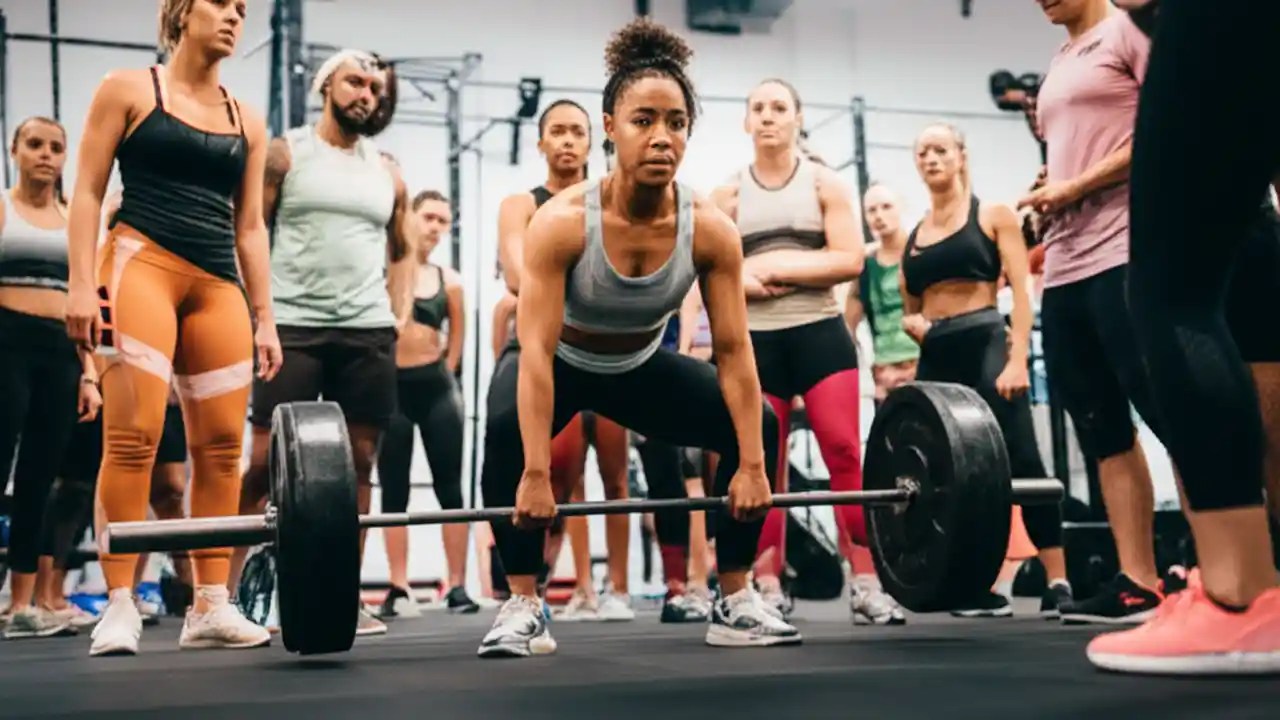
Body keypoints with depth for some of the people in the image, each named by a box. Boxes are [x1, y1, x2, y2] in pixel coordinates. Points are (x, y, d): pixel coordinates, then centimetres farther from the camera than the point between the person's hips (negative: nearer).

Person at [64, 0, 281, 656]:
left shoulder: (247, 120, 18)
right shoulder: (129, 90, 7)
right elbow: (88, 190, 2)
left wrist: (265, 317, 11)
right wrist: (81, 282, -10)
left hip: (218, 282, 5)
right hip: (143, 262, -5)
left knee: (222, 443, 0)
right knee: (133, 435, -13)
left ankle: (211, 607, 6)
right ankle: (119, 606, -8)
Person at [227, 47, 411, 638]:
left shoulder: (387, 173, 15)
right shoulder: (284, 154, 3)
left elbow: (401, 251, 23)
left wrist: (395, 315, 11)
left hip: (368, 333, 4)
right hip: (293, 326, -4)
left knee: (359, 461, 3)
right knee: (266, 459, -7)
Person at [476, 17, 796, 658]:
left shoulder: (711, 230, -24)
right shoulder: (563, 221, -33)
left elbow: (734, 350, -21)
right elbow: (536, 351, -37)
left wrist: (753, 465, -24)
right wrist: (536, 474, -42)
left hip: (640, 367, 4)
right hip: (562, 363, -3)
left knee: (756, 429, -12)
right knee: (508, 429, -35)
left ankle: (734, 604, 0)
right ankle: (523, 608, -22)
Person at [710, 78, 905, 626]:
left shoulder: (825, 183, 5)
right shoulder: (728, 195, 9)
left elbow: (850, 260, -6)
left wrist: (776, 265, -12)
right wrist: (742, 280, -14)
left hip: (820, 332, -1)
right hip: (755, 341, 1)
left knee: (845, 453, -8)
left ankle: (866, 585, -4)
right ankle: (769, 591, 7)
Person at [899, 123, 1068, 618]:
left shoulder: (993, 216, 6)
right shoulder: (912, 236, 17)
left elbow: (1020, 292, -3)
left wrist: (1018, 358, -16)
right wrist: (912, 323, -3)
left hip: (987, 345, -5)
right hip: (935, 358, 5)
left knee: (1021, 462, -12)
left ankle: (1059, 583, -11)